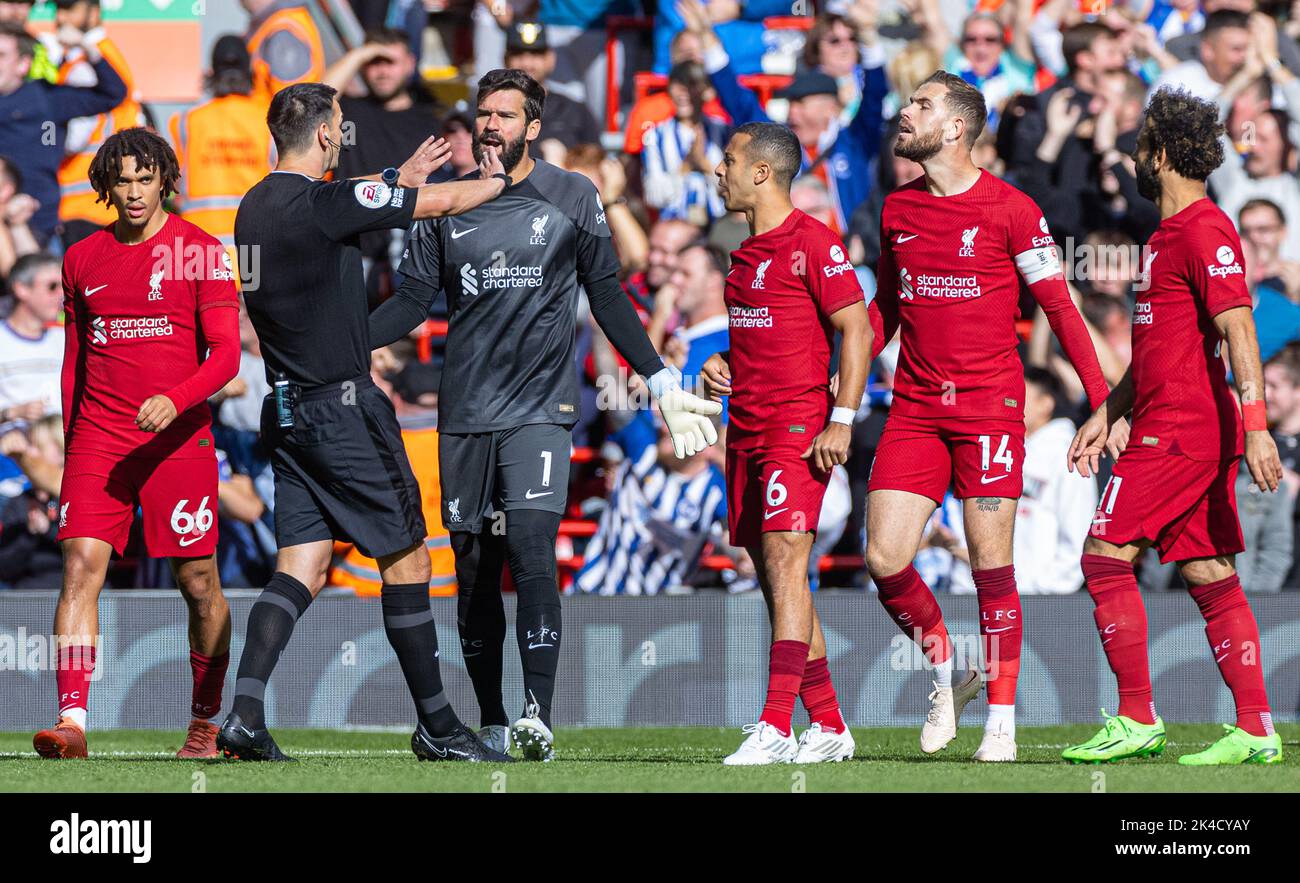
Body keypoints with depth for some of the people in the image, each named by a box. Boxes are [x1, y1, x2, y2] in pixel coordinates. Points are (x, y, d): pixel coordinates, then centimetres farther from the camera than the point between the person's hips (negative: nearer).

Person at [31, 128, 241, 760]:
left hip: (177, 439, -2)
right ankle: (71, 723, -21)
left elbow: (225, 354, -6)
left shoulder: (201, 252, -1)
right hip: (97, 439, 2)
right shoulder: (82, 259, 11)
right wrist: (70, 441, 18)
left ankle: (206, 724, 20)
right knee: (81, 566, -14)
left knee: (198, 583, 3)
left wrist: (174, 401, -22)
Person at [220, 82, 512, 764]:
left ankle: (244, 713, -13)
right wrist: (496, 181, 13)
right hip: (343, 408, -8)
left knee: (301, 567, 4)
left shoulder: (255, 208, 9)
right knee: (406, 559, 3)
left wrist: (398, 180, 38)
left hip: (287, 413, 8)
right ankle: (436, 726, 10)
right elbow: (442, 202, -6)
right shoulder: (323, 202, -15)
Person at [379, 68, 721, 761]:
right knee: (473, 569, 3)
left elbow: (607, 298, 11)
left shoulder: (572, 198, 5)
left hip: (540, 408, -3)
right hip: (464, 412, 3)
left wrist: (663, 384, 8)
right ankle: (491, 723, 12)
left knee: (531, 552, -18)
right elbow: (412, 301, 11)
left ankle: (539, 717, -21)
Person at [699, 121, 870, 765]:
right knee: (776, 579, 9)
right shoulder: (746, 253, 18)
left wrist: (841, 421, -18)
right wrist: (722, 366, 9)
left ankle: (775, 729, -24)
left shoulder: (812, 242, -9)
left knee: (784, 564, -17)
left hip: (799, 428, -9)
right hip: (746, 433, 9)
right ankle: (828, 726, 15)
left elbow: (857, 331, -12)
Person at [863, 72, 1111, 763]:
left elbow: (1057, 306, -2)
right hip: (914, 408, 5)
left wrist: (1102, 399, -7)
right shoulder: (898, 208, 11)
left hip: (989, 407, -5)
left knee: (991, 568, -3)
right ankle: (945, 673, 19)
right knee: (884, 560, -5)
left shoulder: (1010, 209, -5)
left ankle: (1001, 720, 8)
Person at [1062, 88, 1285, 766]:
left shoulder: (1202, 232, -12)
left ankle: (1137, 720, -7)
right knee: (1210, 574, 6)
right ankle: (1255, 729, 3)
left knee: (1106, 557, -8)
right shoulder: (1171, 234, 20)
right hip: (1198, 431, 10)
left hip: (1177, 431, -10)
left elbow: (1239, 330, -21)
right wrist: (1106, 416, 28)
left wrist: (1255, 425, -28)